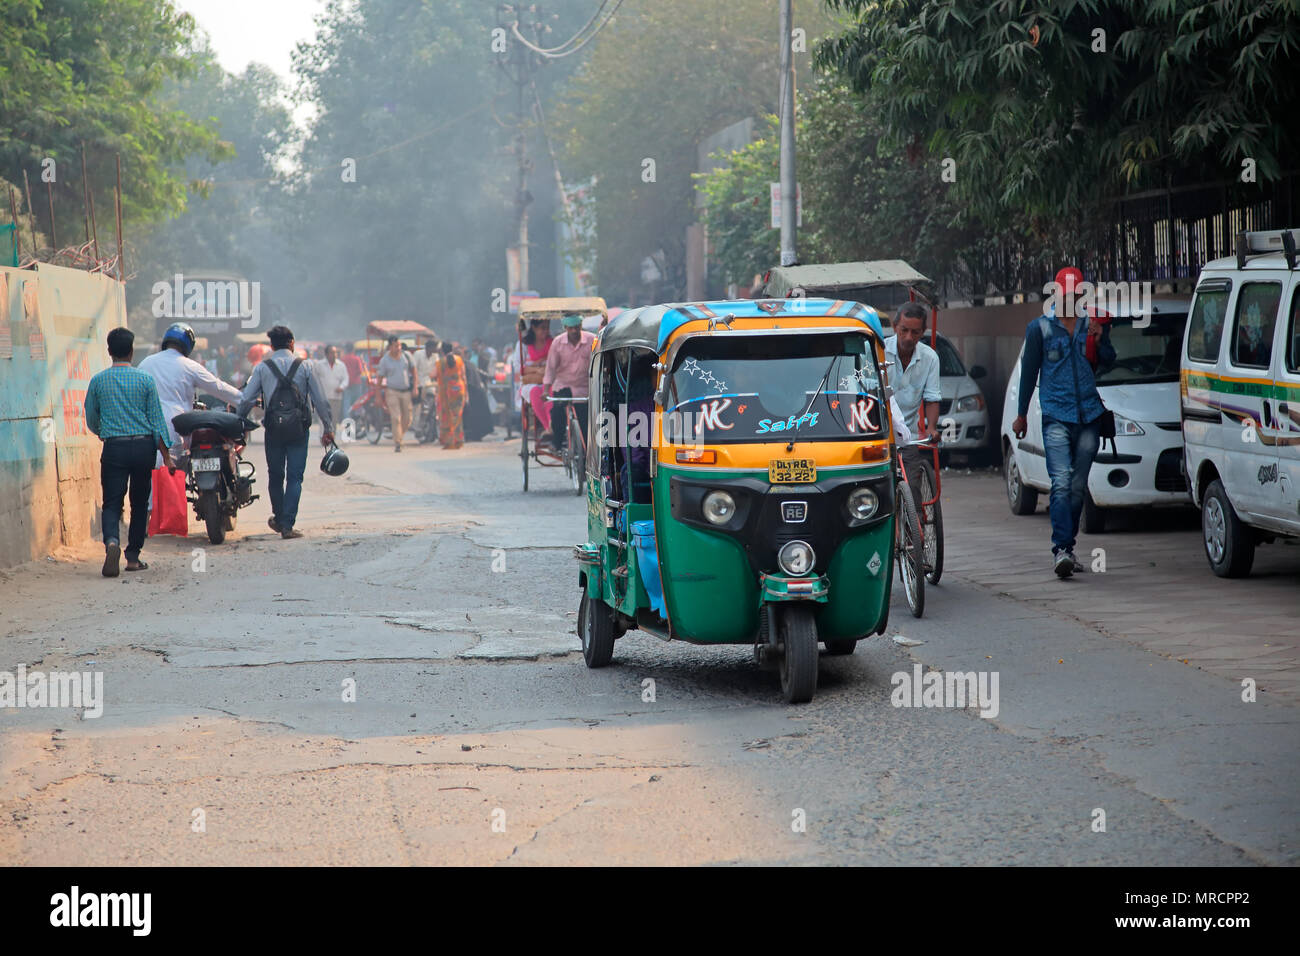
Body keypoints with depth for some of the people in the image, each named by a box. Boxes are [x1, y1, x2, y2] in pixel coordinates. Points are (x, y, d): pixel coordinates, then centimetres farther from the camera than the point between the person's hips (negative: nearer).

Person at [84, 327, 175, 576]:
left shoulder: (98, 381, 1)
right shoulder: (145, 380, 0)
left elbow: (91, 420, 10)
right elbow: (157, 420, 0)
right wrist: (166, 455, 3)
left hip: (113, 447, 0)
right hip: (143, 446, 0)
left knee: (112, 503, -1)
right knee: (140, 503, 13)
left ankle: (112, 541, -29)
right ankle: (133, 557, 14)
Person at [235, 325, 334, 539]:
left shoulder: (262, 367, 2)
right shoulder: (303, 366, 1)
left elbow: (246, 400, -2)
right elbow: (320, 400, 2)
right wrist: (328, 429, 8)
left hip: (274, 428, 1)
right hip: (299, 428, -1)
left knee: (275, 475, 16)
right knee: (294, 477, 1)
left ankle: (278, 518, 29)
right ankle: (287, 525, -7)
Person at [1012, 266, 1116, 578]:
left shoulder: (1094, 324, 12)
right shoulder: (1040, 328, 6)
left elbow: (1109, 362, 5)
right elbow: (1029, 371, 12)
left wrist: (1100, 339, -16)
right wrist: (1021, 414, 14)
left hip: (1089, 416, 3)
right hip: (1055, 416, -3)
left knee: (1078, 487, 6)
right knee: (1061, 482, -17)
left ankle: (1067, 547, 16)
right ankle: (1061, 549, -24)